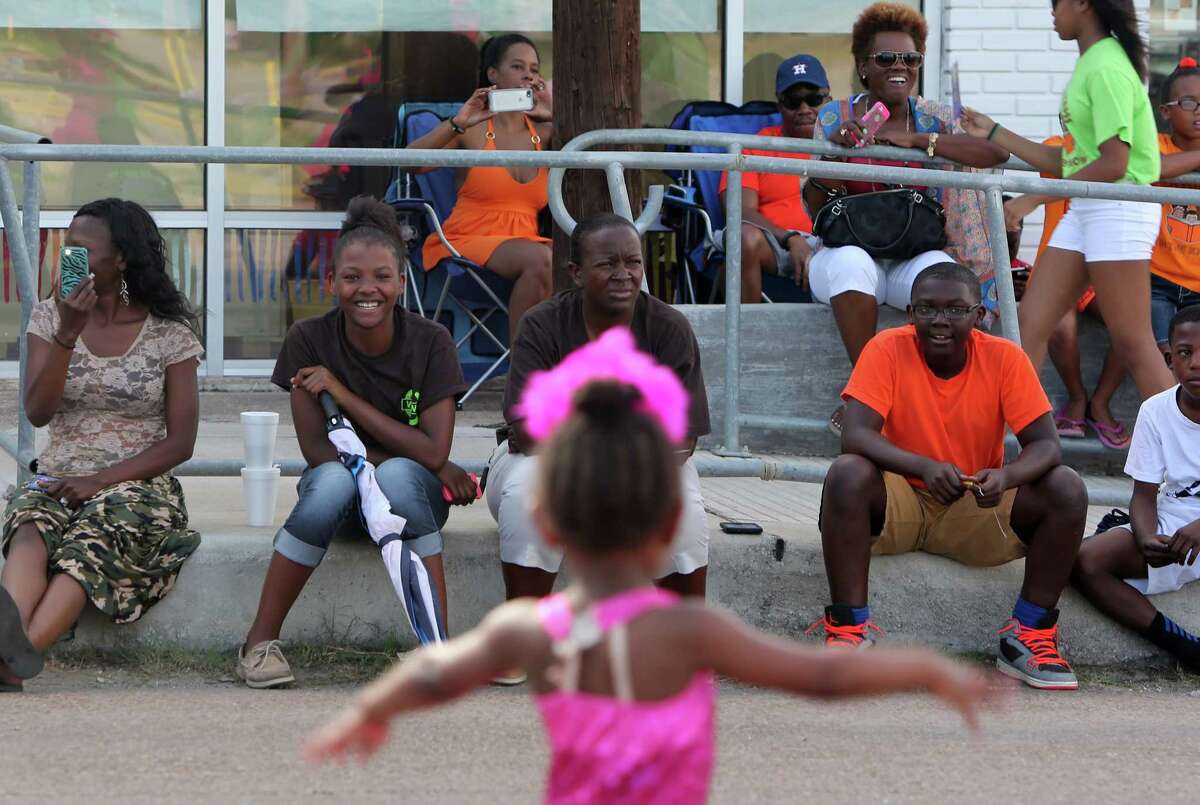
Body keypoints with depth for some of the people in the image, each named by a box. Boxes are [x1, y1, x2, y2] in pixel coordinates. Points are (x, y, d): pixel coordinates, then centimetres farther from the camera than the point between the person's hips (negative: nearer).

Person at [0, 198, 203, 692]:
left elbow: (180, 443, -2)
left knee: (89, 545, -37)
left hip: (136, 484, -2)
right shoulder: (49, 317, 8)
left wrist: (101, 481, -15)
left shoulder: (169, 333, 2)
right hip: (57, 481, 2)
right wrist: (67, 334, -17)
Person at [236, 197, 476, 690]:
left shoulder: (430, 343, -11)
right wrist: (436, 468, -16)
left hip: (413, 497, 0)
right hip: (343, 499, 0)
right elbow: (317, 450, -12)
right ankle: (259, 642, -26)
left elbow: (433, 452, -18)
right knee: (332, 480, -34)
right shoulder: (309, 340, -10)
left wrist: (344, 395, -21)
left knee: (397, 475, -35)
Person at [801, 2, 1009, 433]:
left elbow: (996, 153, -14)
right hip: (848, 249, 0)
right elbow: (816, 210, 4)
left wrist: (916, 140, -20)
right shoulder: (835, 118, 5)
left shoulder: (934, 119, 6)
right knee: (852, 262, -36)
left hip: (914, 255, 1)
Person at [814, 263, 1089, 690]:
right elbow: (855, 435, -24)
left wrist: (1006, 476, -38)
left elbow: (1045, 444, -14)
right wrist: (924, 468, -42)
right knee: (847, 475, -33)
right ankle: (849, 628, -23)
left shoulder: (1005, 358, -10)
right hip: (900, 503, -2)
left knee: (1067, 490, -21)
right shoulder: (888, 350, -14)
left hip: (979, 509, 2)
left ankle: (1031, 634, -11)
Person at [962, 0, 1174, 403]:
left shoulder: (1106, 68, -15)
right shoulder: (1090, 65, 15)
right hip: (1084, 210, 10)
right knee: (1031, 323, 4)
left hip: (1119, 208, -10)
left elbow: (1113, 164, -20)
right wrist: (994, 133, 21)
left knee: (1132, 343, -6)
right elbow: (1067, 161, 16)